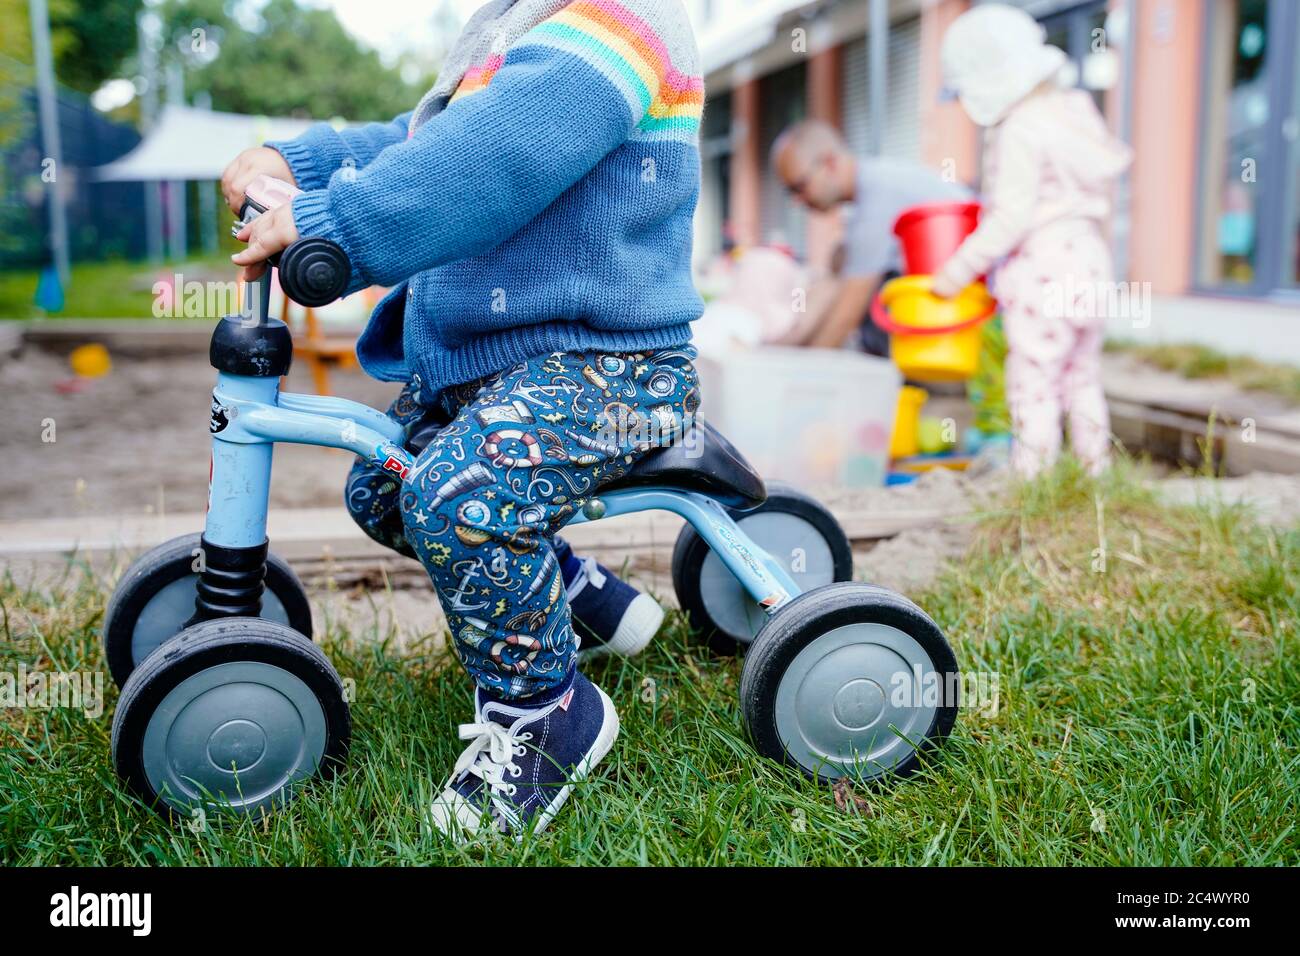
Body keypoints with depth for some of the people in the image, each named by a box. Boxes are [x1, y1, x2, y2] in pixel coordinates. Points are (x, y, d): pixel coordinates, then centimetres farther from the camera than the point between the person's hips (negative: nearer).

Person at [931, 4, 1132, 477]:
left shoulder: (1019, 132, -15)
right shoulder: (1072, 111, 12)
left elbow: (1012, 216, -20)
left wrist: (962, 267, -14)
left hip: (1043, 271, -9)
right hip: (1090, 260, 9)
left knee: (1033, 385, -3)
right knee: (1082, 379, 18)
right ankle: (1095, 474, 26)